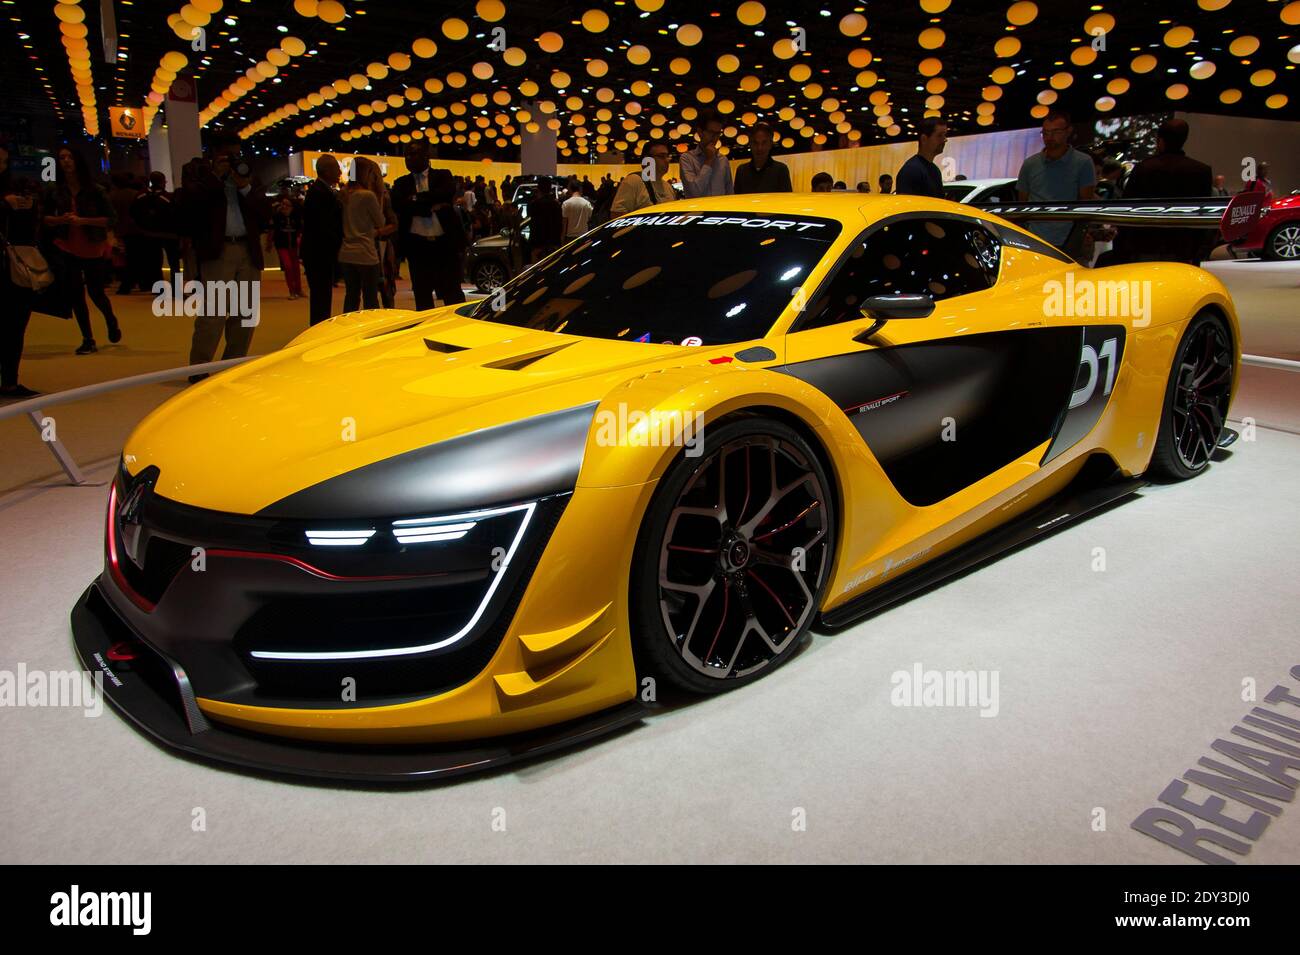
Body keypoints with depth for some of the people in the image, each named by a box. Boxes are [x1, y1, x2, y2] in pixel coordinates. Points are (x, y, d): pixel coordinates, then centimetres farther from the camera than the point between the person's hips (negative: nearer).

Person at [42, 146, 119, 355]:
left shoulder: (94, 189, -6)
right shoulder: (54, 190, 2)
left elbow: (109, 218, -8)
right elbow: (45, 218, 9)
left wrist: (82, 220, -19)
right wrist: (60, 219, -12)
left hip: (93, 248, -2)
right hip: (67, 249, 2)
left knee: (95, 292, 4)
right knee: (75, 294, 1)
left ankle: (112, 322, 36)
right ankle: (88, 340, 11)